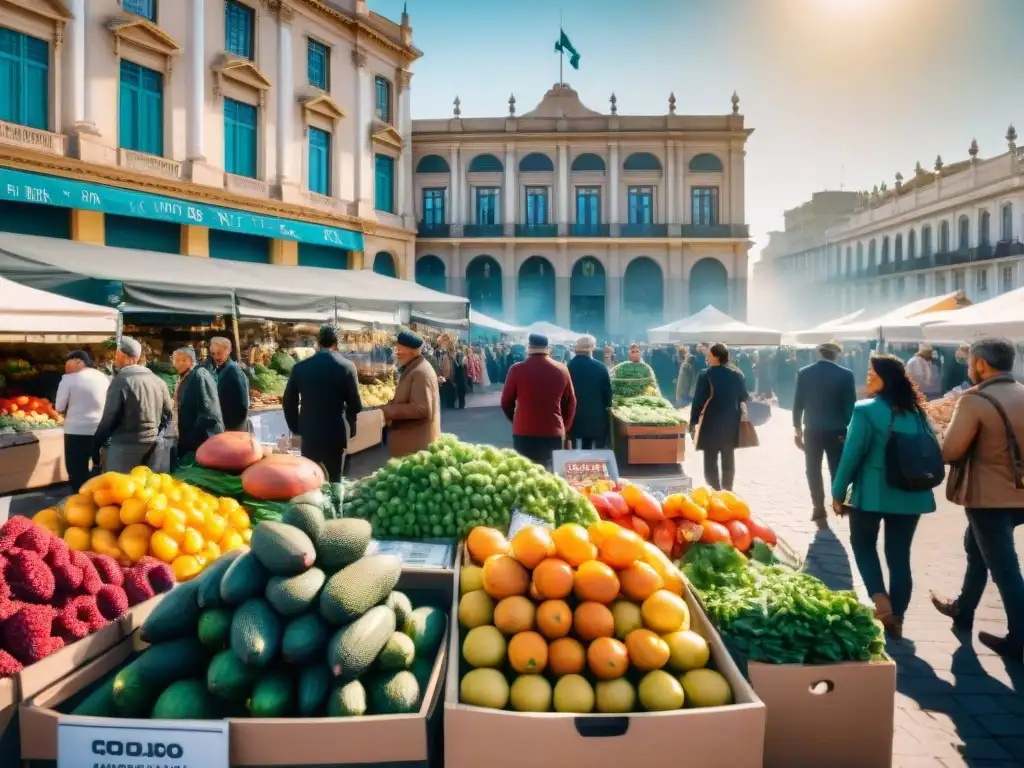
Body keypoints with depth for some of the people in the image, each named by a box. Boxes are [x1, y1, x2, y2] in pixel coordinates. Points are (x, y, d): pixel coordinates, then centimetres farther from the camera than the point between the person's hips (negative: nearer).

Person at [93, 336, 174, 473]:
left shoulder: (121, 381, -13)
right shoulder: (158, 381, 8)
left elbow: (109, 418, -13)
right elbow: (169, 413, 12)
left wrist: (96, 443, -1)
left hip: (125, 446, -7)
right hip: (151, 445, 7)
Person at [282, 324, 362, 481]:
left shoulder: (300, 367, -1)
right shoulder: (347, 366, -7)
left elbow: (288, 402, 3)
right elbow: (354, 404, -6)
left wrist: (295, 428, 17)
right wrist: (351, 428, 11)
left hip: (309, 435, 2)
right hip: (335, 434, -2)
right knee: (333, 482, 7)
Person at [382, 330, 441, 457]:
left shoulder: (421, 372, -20)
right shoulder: (411, 368, 14)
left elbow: (421, 409, -28)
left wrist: (390, 410, -20)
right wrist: (391, 406, 4)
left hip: (417, 442, -11)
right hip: (410, 439, 11)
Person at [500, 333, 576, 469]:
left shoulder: (517, 369, -6)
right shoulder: (562, 370, 1)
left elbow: (506, 402, 4)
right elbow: (571, 403, 9)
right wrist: (564, 428, 22)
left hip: (524, 432, -2)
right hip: (554, 432, 2)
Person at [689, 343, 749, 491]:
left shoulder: (706, 374, -12)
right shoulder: (737, 374, 1)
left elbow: (698, 400, -13)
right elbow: (744, 397, 10)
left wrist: (693, 422, -7)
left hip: (711, 422, -5)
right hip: (731, 422, 5)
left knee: (710, 459, 1)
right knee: (728, 458, 14)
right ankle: (727, 492, 21)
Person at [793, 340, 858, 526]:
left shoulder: (804, 372, -4)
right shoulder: (846, 374, -7)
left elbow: (798, 403, -1)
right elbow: (850, 405, -6)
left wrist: (797, 429, 7)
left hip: (812, 430, 1)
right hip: (837, 431, -1)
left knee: (813, 471, 8)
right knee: (838, 471, 9)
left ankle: (819, 509, 8)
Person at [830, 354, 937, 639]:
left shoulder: (866, 410, -14)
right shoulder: (917, 411, 5)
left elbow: (852, 454, -13)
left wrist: (839, 493, -4)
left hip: (872, 493, -5)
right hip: (911, 495, 5)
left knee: (863, 544, 17)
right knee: (899, 554, 12)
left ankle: (880, 599, -1)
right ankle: (896, 619, 19)